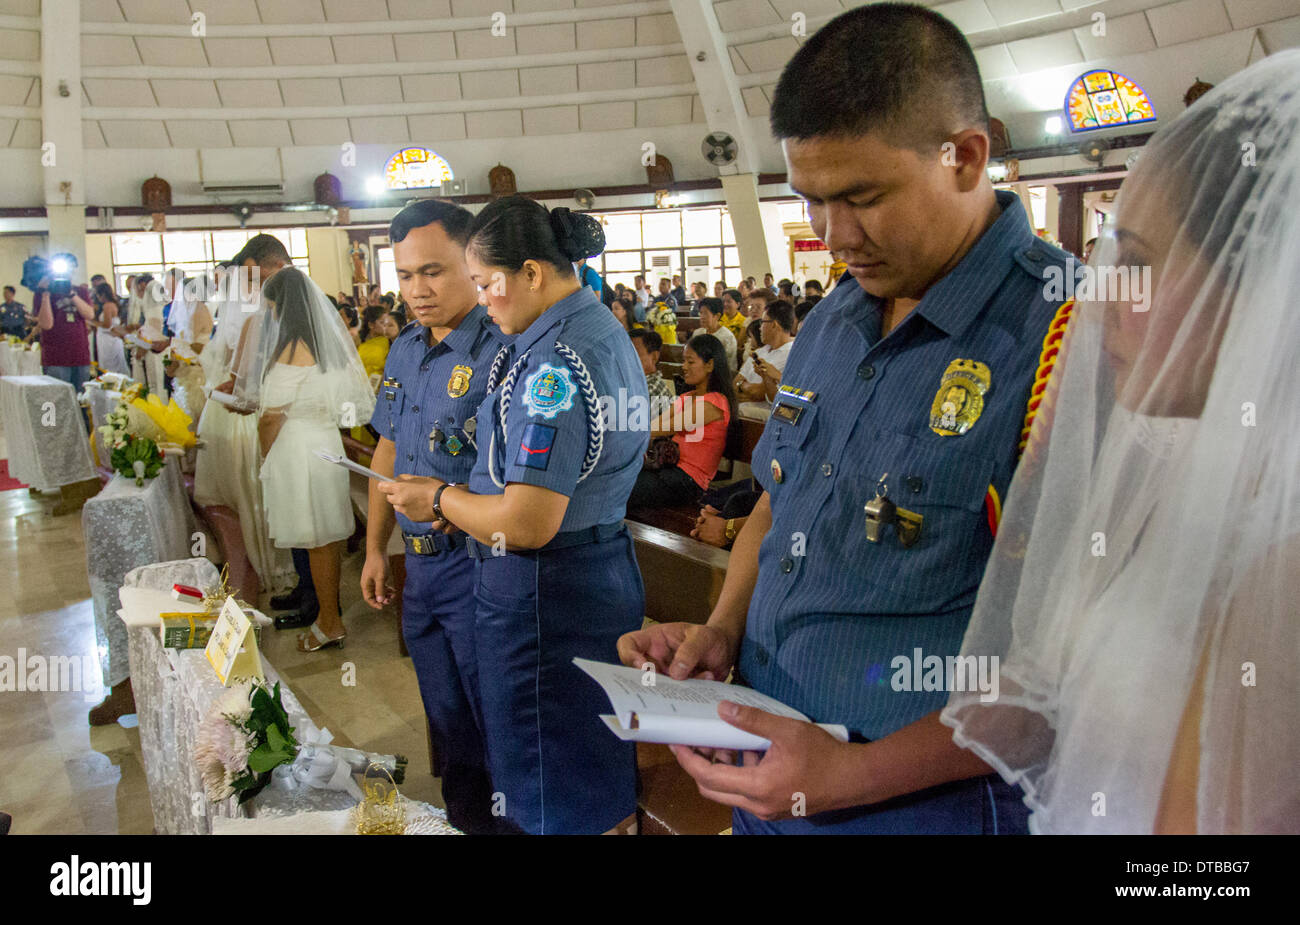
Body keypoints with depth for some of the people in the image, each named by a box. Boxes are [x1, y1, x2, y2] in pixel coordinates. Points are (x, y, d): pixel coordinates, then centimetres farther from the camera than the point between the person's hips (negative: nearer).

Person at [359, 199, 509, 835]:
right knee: (446, 718, 21)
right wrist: (376, 548, 16)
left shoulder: (502, 350, -17)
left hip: (478, 562, -8)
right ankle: (463, 818, 39)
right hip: (418, 562, 8)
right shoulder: (404, 350, 9)